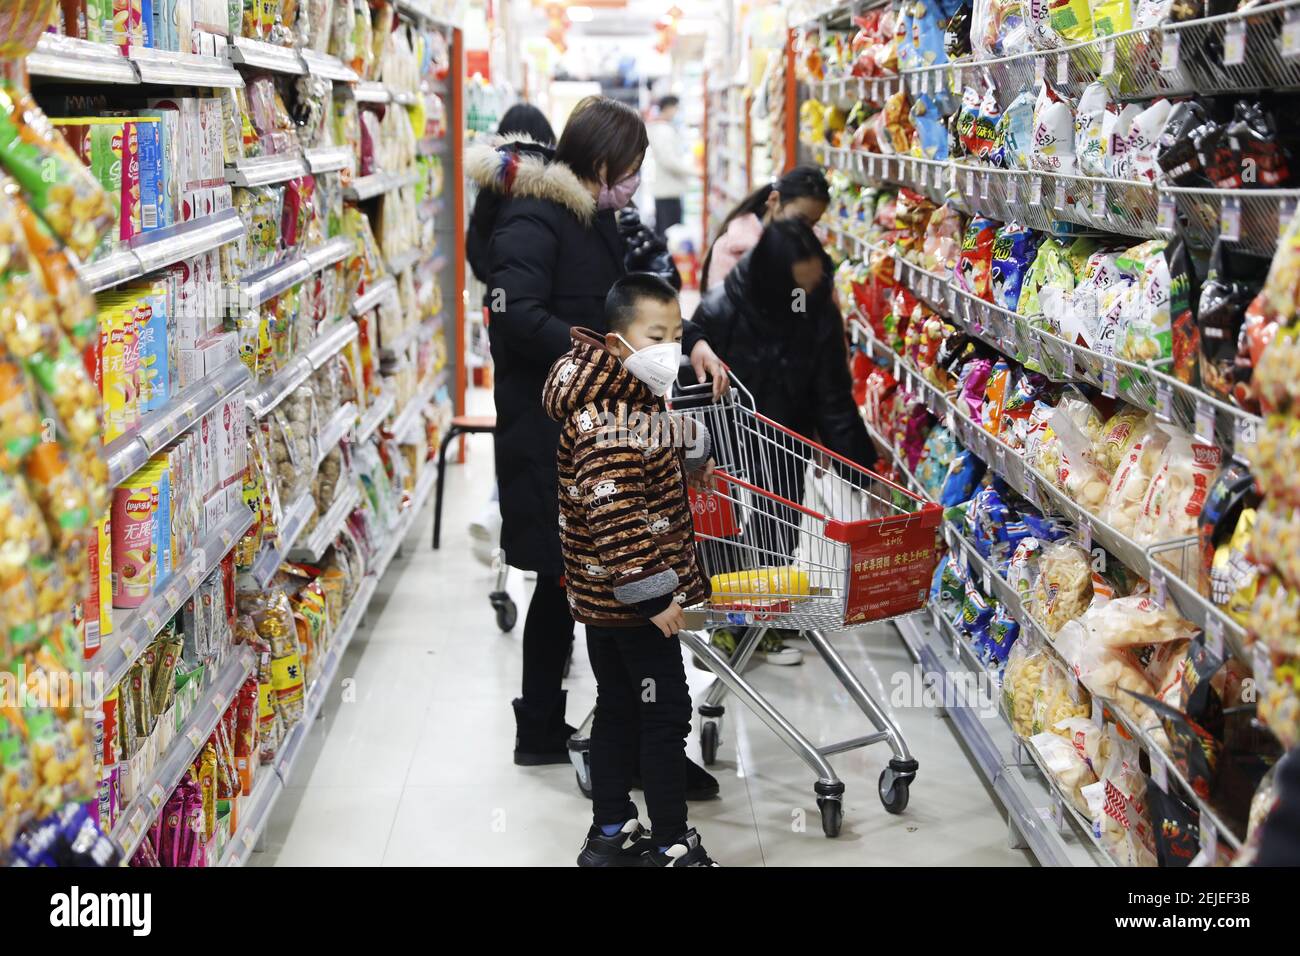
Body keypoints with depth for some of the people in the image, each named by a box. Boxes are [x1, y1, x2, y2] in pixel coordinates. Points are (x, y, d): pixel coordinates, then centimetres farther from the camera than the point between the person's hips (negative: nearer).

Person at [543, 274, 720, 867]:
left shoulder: (629, 398, 9)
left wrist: (690, 449, 23)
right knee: (666, 713, 1)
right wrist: (652, 595, -27)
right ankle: (673, 845, 13)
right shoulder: (611, 423, -24)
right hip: (631, 600, -10)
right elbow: (613, 516, -30)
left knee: (619, 708, 18)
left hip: (604, 597, 10)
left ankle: (610, 834, 29)